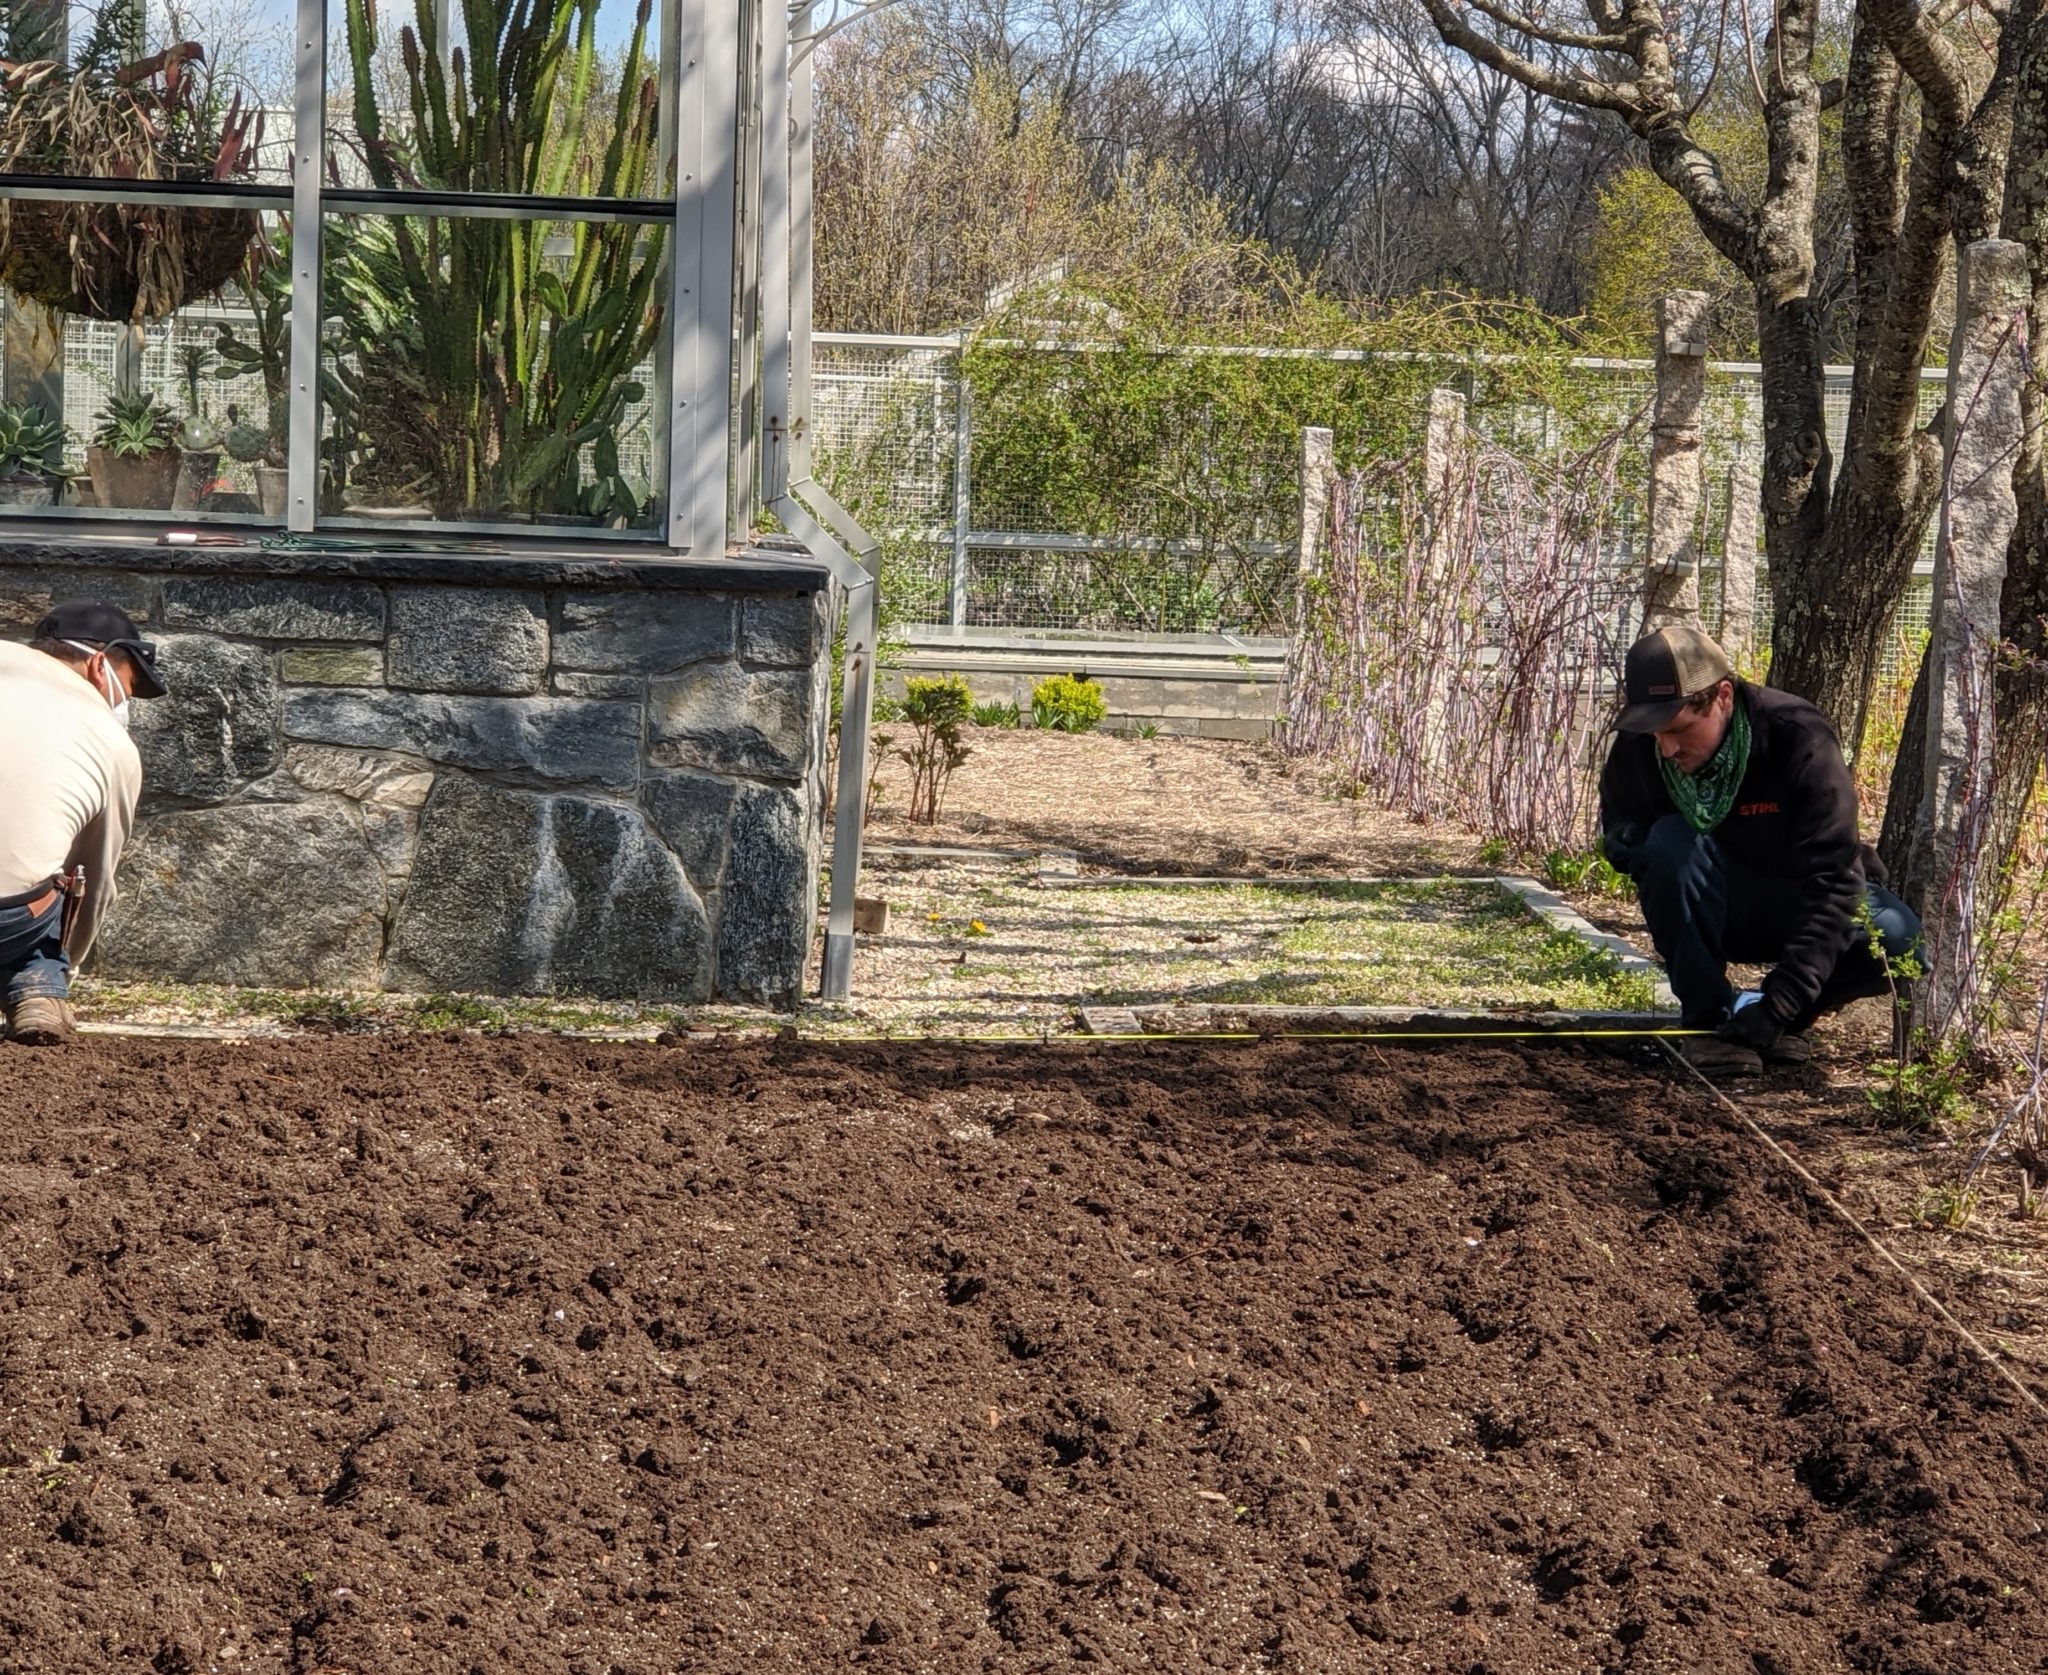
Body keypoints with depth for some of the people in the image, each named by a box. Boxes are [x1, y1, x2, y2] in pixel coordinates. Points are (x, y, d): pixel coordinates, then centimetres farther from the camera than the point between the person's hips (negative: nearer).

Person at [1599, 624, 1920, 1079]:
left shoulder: (1798, 738, -28)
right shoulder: (1636, 748, -18)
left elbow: (1833, 878, -32)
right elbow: (1619, 841, 2)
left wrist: (1779, 1004, -40)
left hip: (1805, 904, -1)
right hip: (1713, 916, 1)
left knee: (1896, 935, -32)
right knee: (1671, 841, -31)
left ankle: (1774, 1015, -5)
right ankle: (1708, 1015, -18)